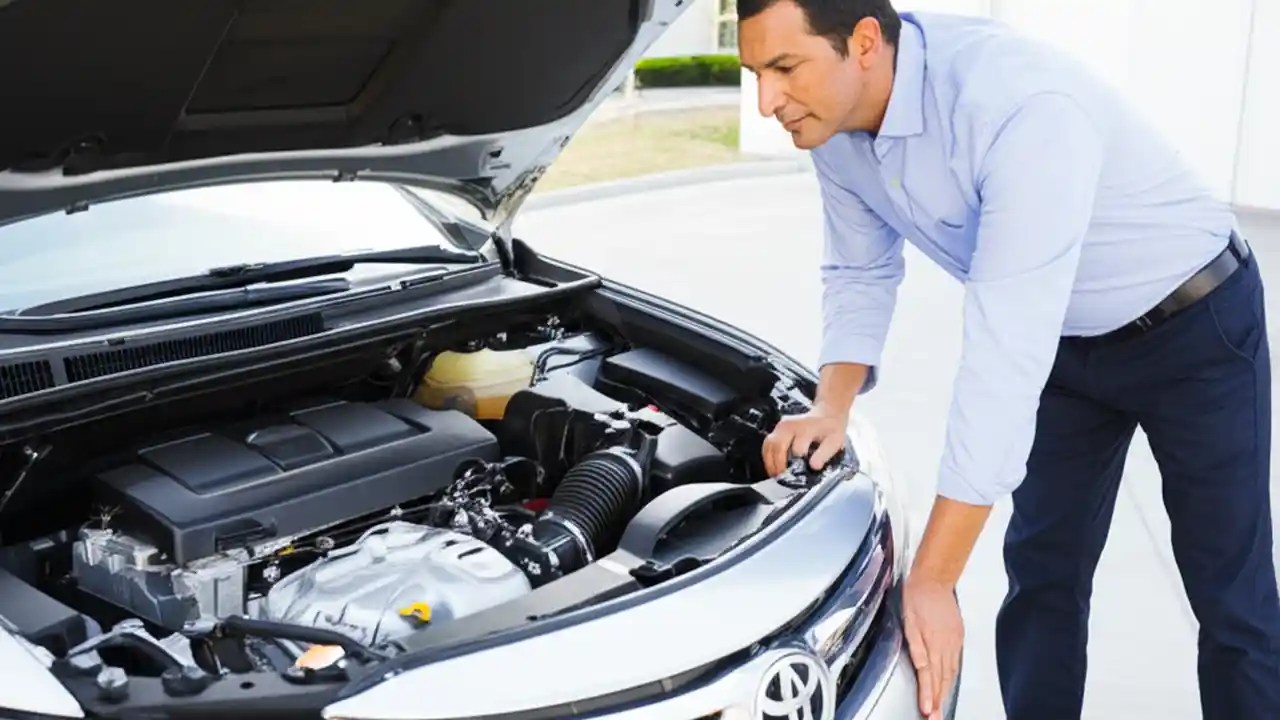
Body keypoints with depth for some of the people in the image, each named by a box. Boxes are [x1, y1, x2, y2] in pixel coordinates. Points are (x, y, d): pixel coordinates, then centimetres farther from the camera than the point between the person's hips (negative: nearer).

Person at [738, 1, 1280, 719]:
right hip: (1066, 339, 6)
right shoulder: (834, 127, -14)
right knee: (1042, 575, 8)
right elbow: (860, 274, 1)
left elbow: (1006, 353, -40)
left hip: (1194, 327, -6)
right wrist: (832, 407, -18)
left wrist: (932, 580, -37)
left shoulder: (1019, 106, -39)